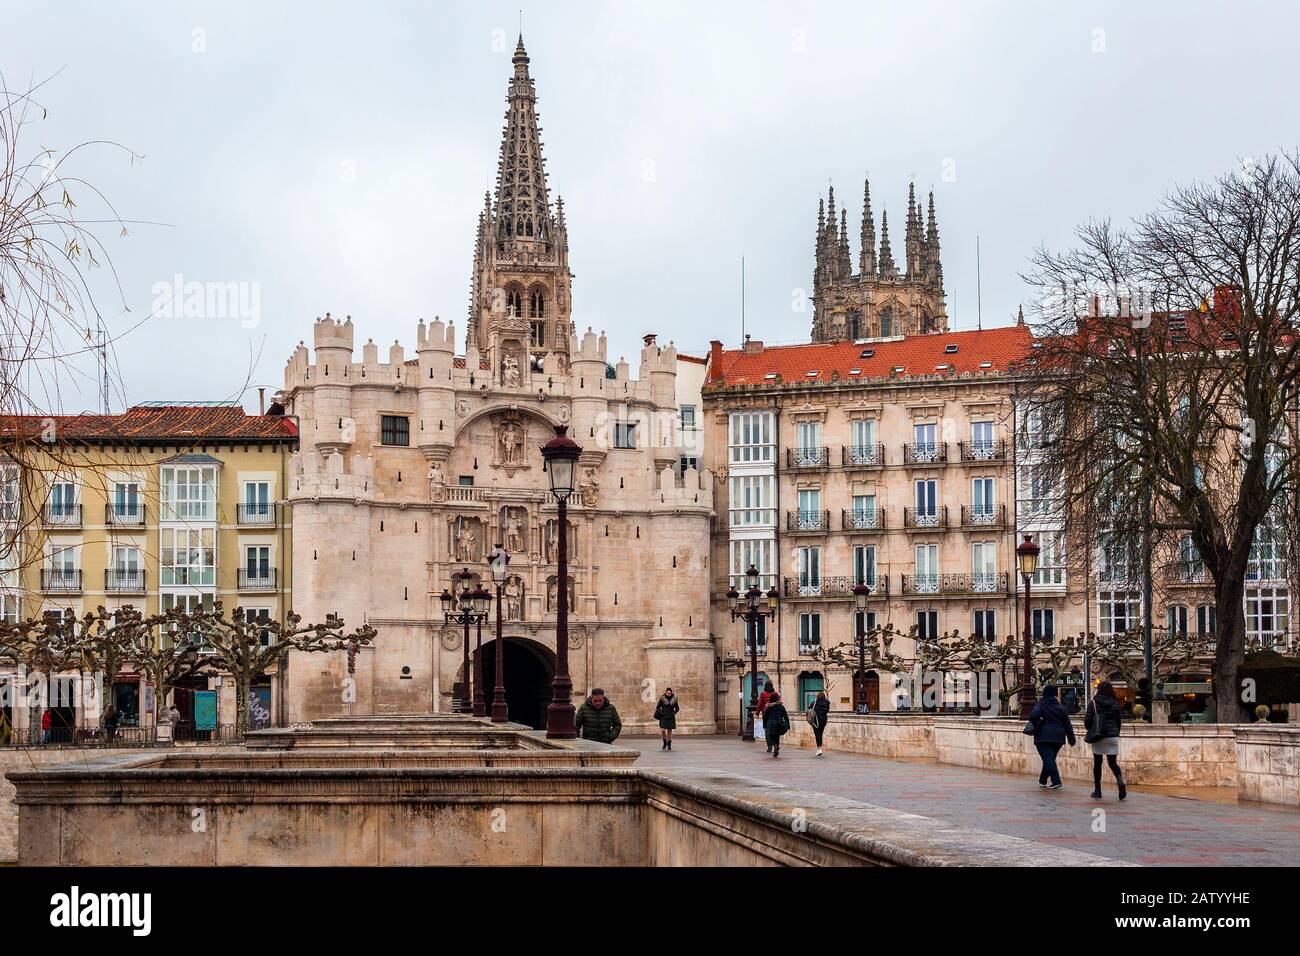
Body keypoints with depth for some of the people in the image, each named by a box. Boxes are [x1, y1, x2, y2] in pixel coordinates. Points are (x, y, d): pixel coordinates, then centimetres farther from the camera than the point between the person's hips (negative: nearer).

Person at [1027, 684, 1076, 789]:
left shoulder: (1040, 705, -4)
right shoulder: (1061, 708, 6)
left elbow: (1033, 715, -25)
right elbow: (1067, 725, 6)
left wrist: (1036, 725, -7)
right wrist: (1071, 739, 10)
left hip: (1043, 736, -4)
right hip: (1058, 737, 4)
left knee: (1048, 759, -8)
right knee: (1050, 758, 18)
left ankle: (1056, 781, -21)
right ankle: (1043, 780, 31)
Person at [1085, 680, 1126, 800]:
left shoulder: (1093, 703, -5)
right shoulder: (1115, 704, 4)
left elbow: (1087, 721, -6)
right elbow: (1118, 722, 9)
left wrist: (1091, 731, 13)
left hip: (1097, 737, -2)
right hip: (1113, 736, 2)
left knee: (1097, 763, 7)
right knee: (1113, 762, 5)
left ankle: (1097, 790, 9)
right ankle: (1120, 781, -22)